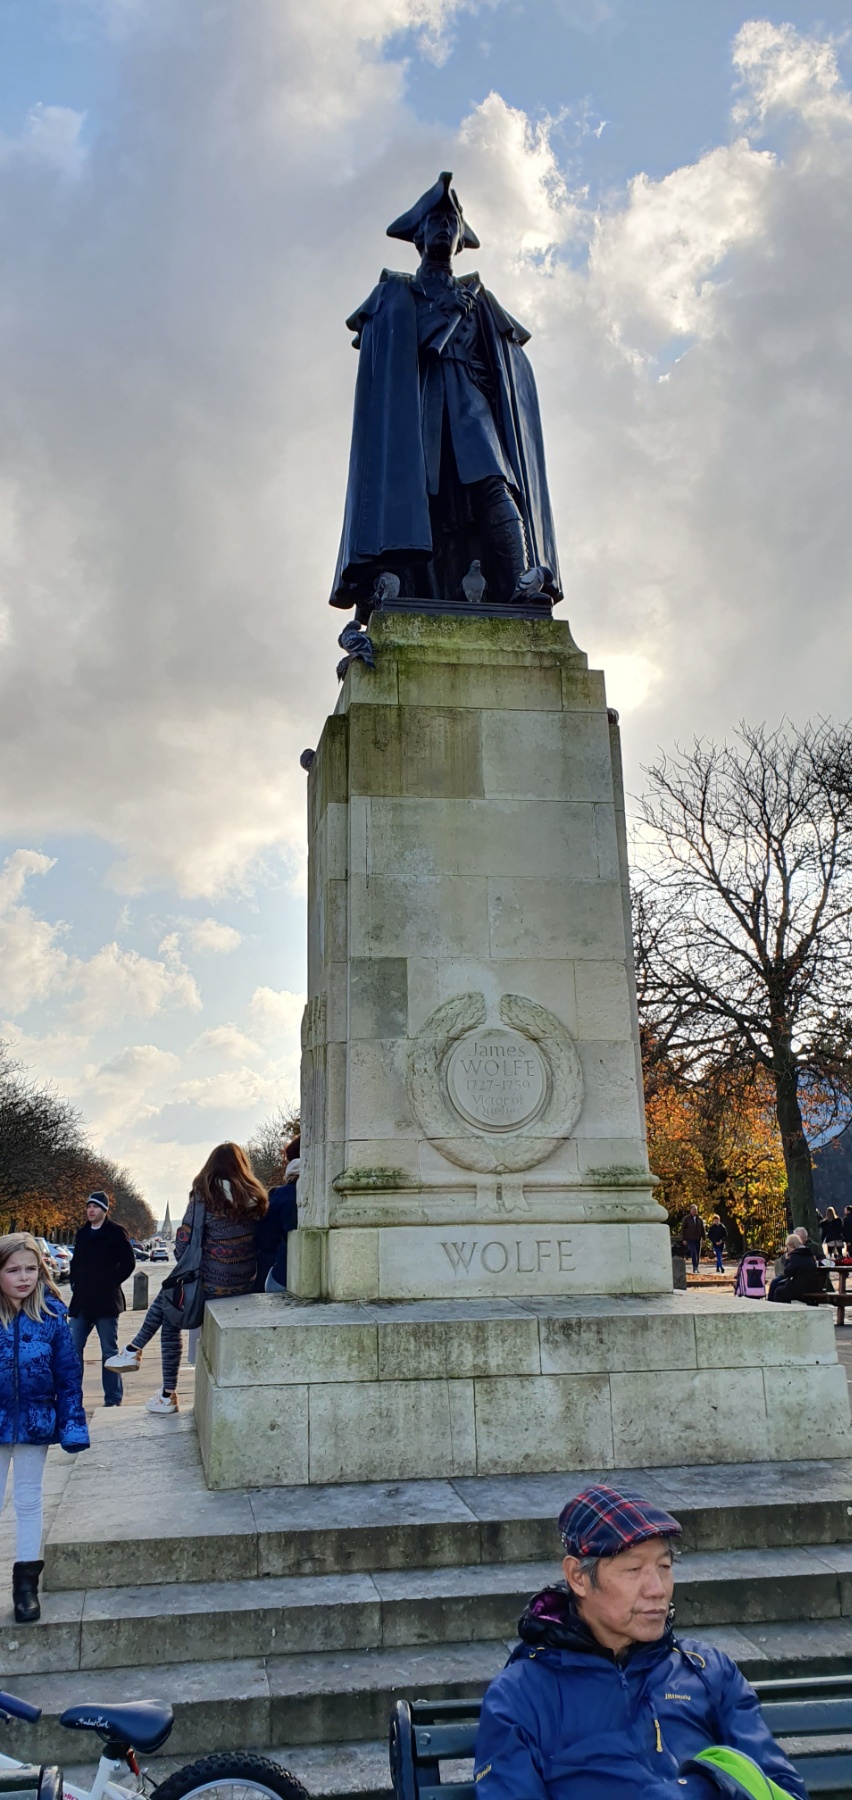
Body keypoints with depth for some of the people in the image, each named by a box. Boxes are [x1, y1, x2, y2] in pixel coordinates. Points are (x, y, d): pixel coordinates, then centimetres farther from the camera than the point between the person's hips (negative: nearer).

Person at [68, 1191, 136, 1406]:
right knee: (73, 1348, 3)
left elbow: (129, 1262, -7)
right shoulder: (82, 1233, 13)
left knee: (109, 1350, 1)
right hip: (81, 1300, 6)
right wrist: (75, 1282, 9)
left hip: (105, 1300, -6)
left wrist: (110, 1282, -11)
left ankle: (113, 1399, 8)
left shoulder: (116, 1233, -5)